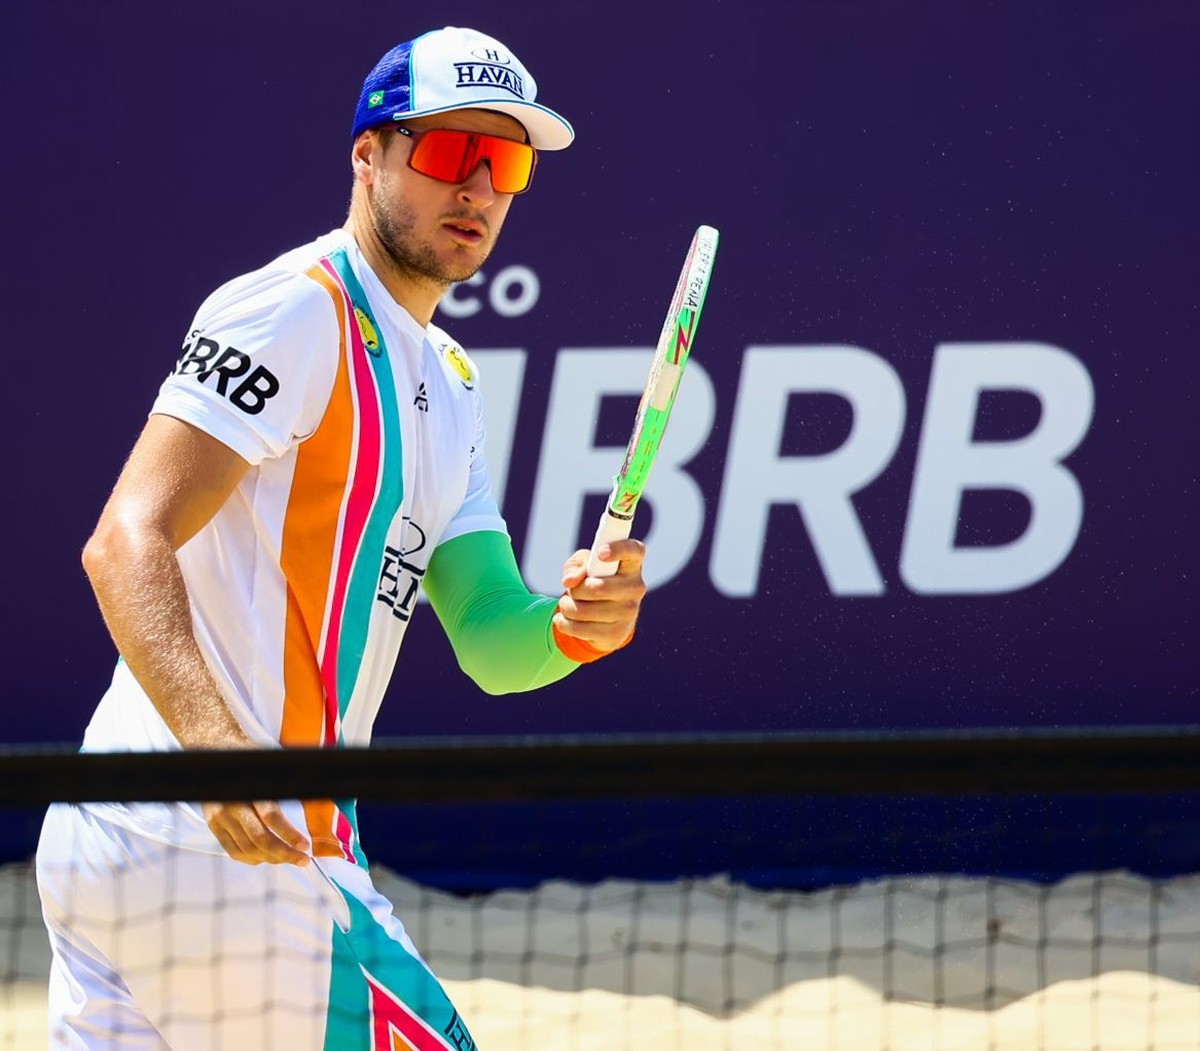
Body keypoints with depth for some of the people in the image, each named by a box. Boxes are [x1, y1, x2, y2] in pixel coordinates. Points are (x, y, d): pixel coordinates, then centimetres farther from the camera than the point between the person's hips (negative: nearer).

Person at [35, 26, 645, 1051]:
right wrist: (216, 740, -35)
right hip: (215, 844, -9)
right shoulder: (297, 311, -10)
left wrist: (573, 626, -9)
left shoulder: (447, 380, 21)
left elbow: (488, 636, 15)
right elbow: (127, 544, -20)